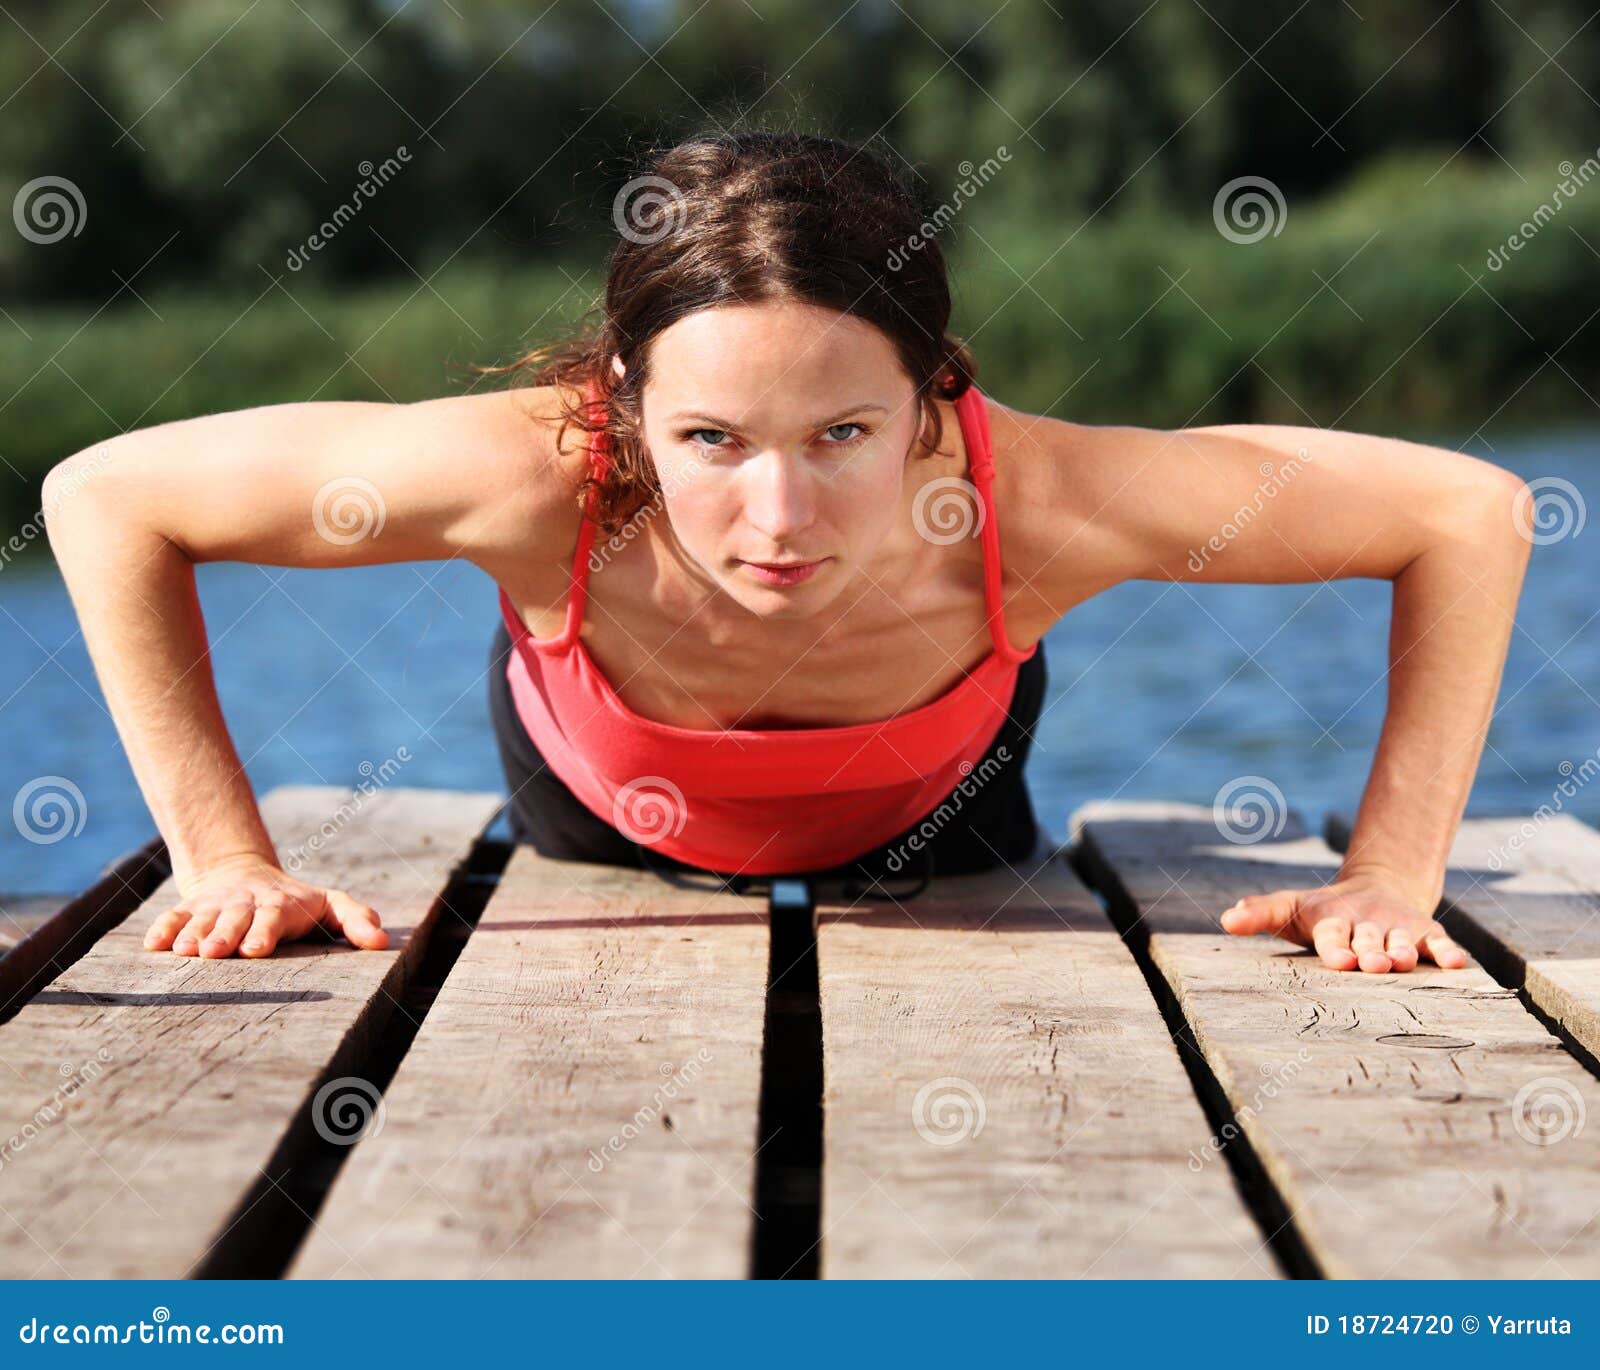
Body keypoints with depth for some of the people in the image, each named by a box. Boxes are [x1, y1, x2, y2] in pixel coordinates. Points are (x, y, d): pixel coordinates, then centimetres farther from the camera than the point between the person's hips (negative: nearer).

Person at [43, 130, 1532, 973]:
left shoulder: (1035, 503, -47)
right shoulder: (541, 477, -48)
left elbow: (1467, 513, -33)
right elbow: (109, 498, -34)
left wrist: (1387, 882, -34)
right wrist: (227, 863, -33)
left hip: (930, 805, 1)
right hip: (608, 815, 0)